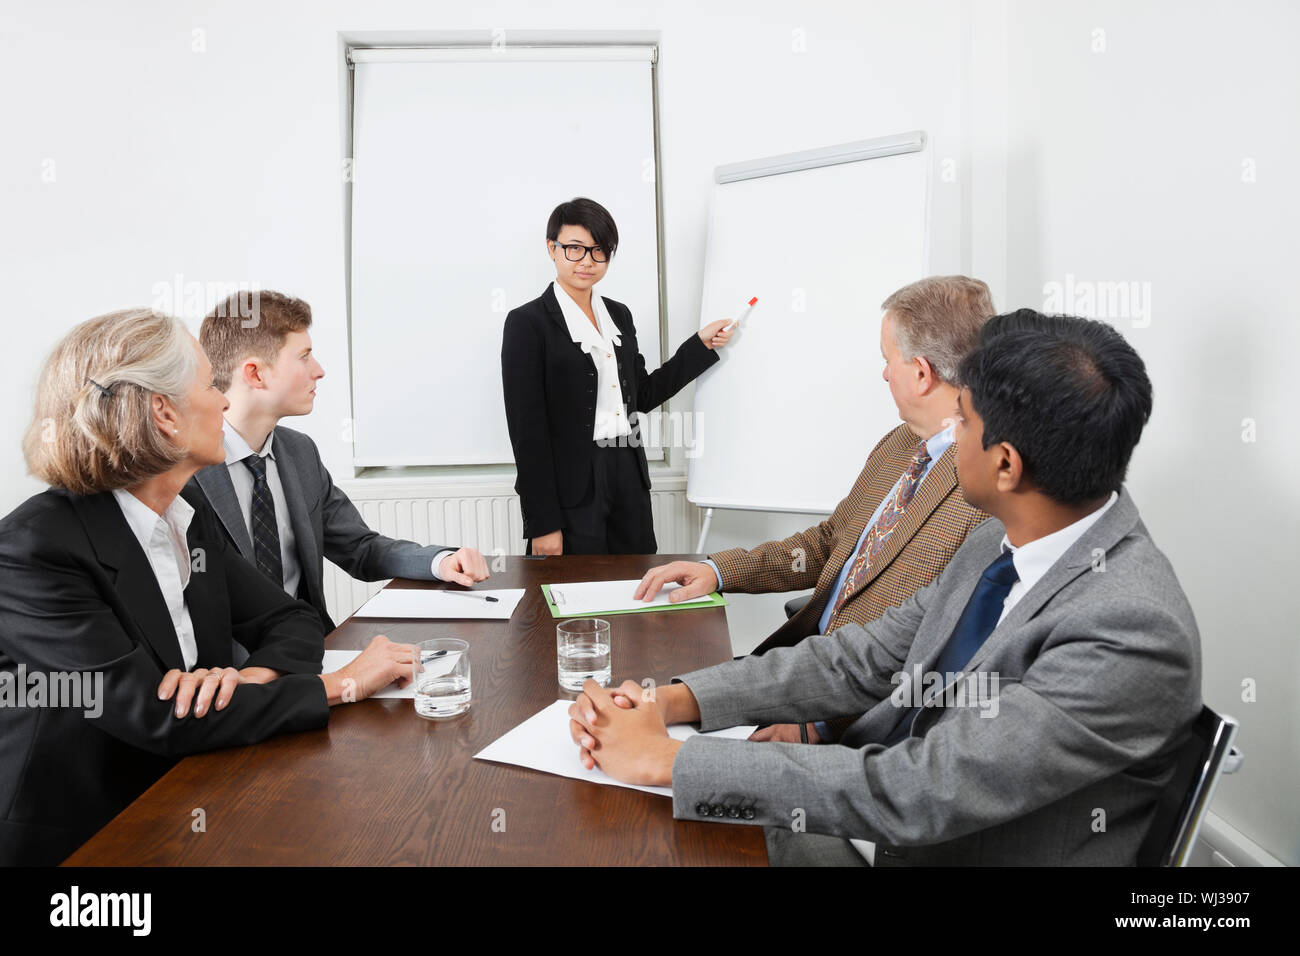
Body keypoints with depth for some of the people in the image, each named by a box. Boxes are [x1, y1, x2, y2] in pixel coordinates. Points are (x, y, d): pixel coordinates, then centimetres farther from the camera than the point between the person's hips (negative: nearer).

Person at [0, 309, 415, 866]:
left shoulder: (188, 513, 2)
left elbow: (292, 622, 4)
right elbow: (157, 718, -25)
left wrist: (252, 676, -18)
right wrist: (342, 685, -21)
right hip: (70, 842, -6)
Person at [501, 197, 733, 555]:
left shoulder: (619, 315, 12)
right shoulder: (528, 323, -8)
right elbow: (527, 428, -12)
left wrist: (701, 343, 13)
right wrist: (542, 524, -14)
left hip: (629, 481, 6)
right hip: (571, 492, -6)